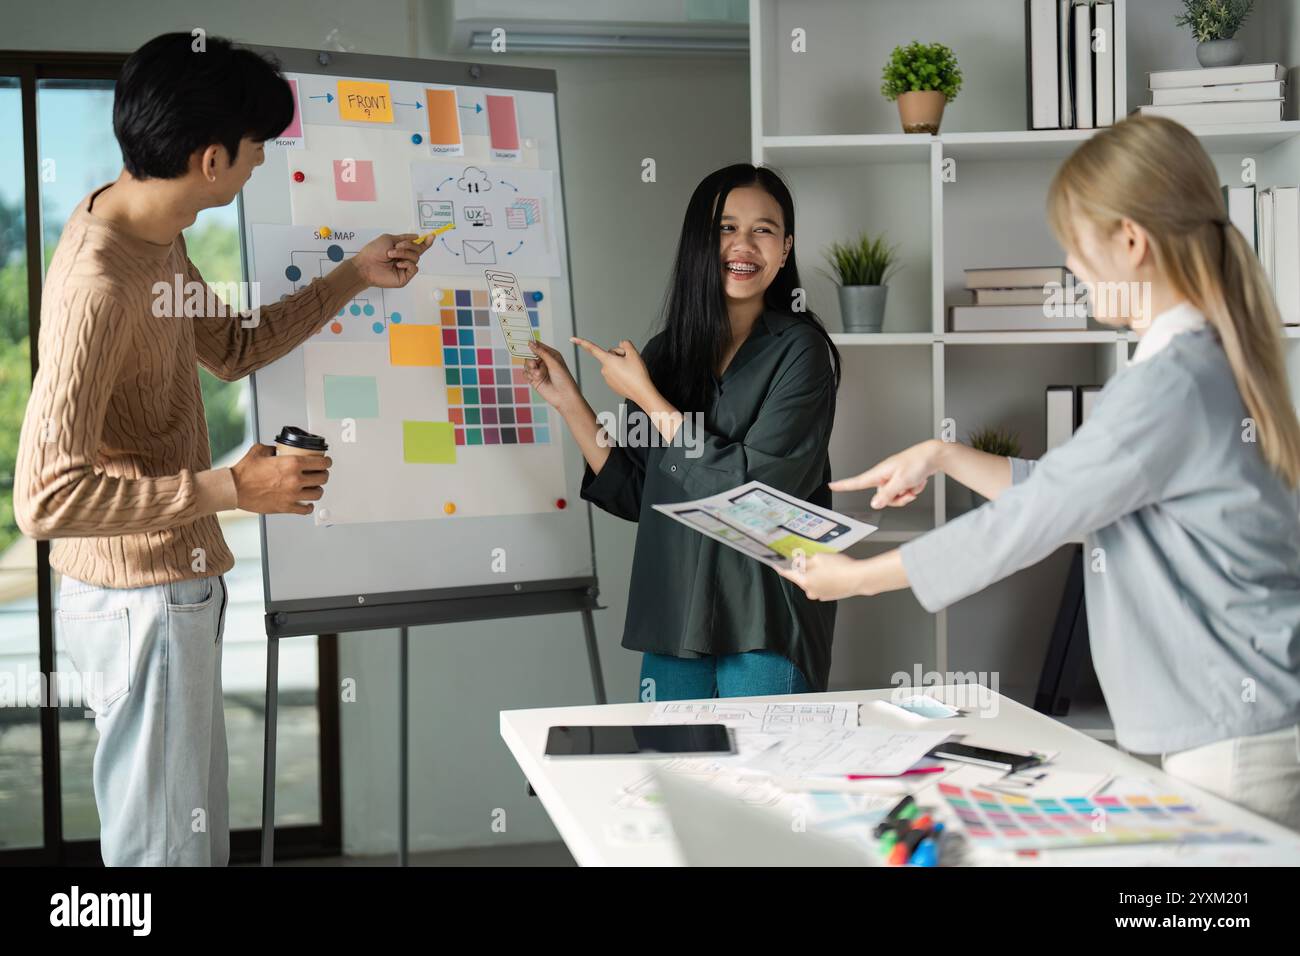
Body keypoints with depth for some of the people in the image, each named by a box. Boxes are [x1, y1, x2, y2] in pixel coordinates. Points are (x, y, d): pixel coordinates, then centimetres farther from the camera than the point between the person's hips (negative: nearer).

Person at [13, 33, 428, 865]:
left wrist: (354, 278, 17)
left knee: (201, 831, 21)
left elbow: (234, 348, 21)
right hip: (142, 602, -10)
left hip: (176, 587, 10)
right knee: (166, 844, 4)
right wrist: (232, 489, -25)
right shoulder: (99, 283, -27)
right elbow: (49, 494, -30)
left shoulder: (153, 233, 4)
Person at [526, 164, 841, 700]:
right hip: (673, 615, 5)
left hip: (764, 621, -5)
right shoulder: (666, 354, 8)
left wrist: (645, 396, -11)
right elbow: (634, 493, 9)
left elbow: (753, 484, -16)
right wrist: (566, 399, 3)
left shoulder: (799, 349, -6)